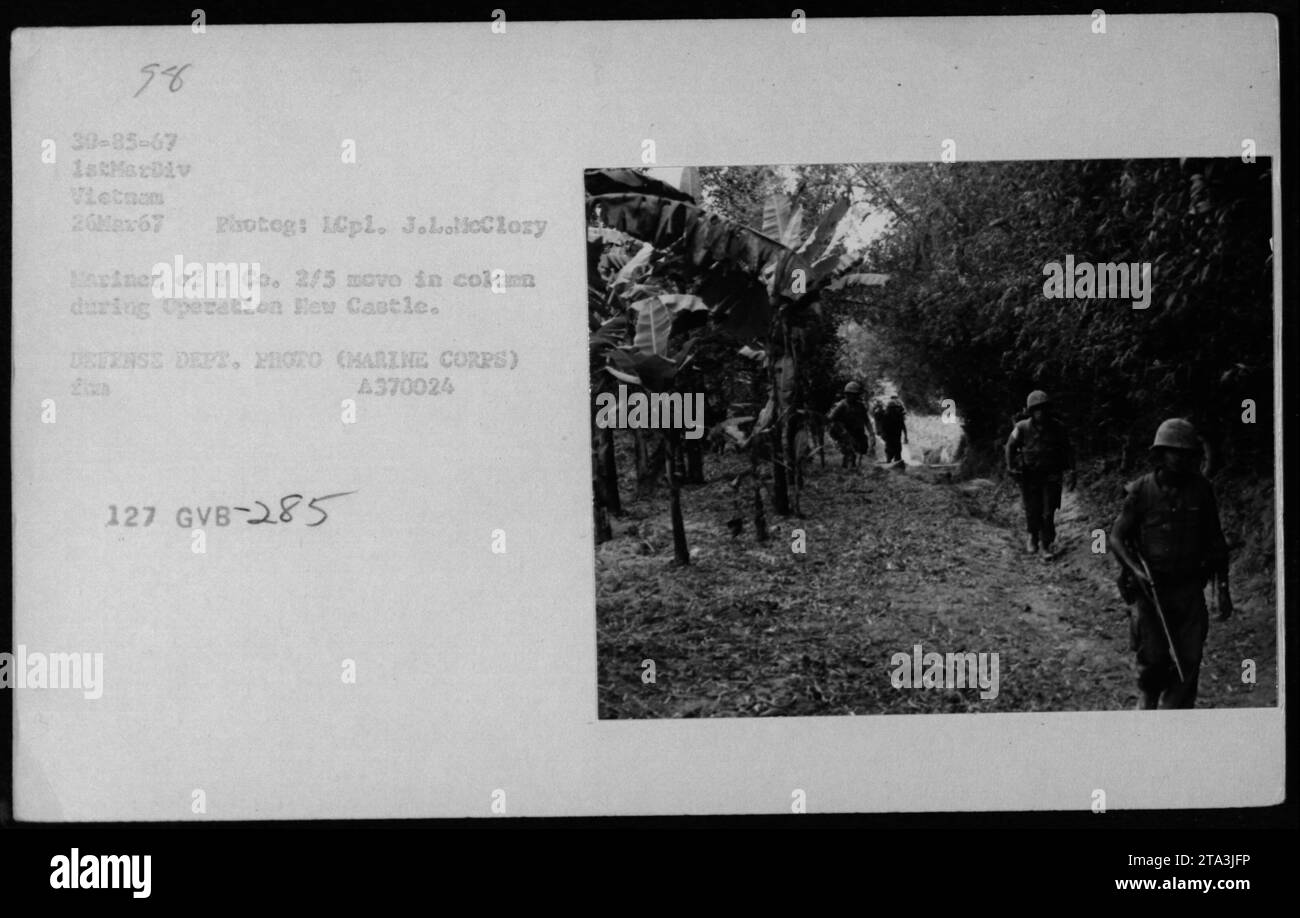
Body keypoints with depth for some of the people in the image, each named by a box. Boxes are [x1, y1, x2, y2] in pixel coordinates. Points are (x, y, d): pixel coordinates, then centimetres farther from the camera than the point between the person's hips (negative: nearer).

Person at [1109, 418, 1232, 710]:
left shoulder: (1201, 490, -2)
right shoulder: (1141, 491, -8)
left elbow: (1216, 541, 6)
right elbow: (1116, 536, -1)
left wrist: (1223, 589, 4)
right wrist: (1136, 569, -17)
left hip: (1189, 587, 2)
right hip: (1151, 586, -2)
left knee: (1189, 659, 0)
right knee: (1153, 657, 5)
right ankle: (1147, 700, 34)